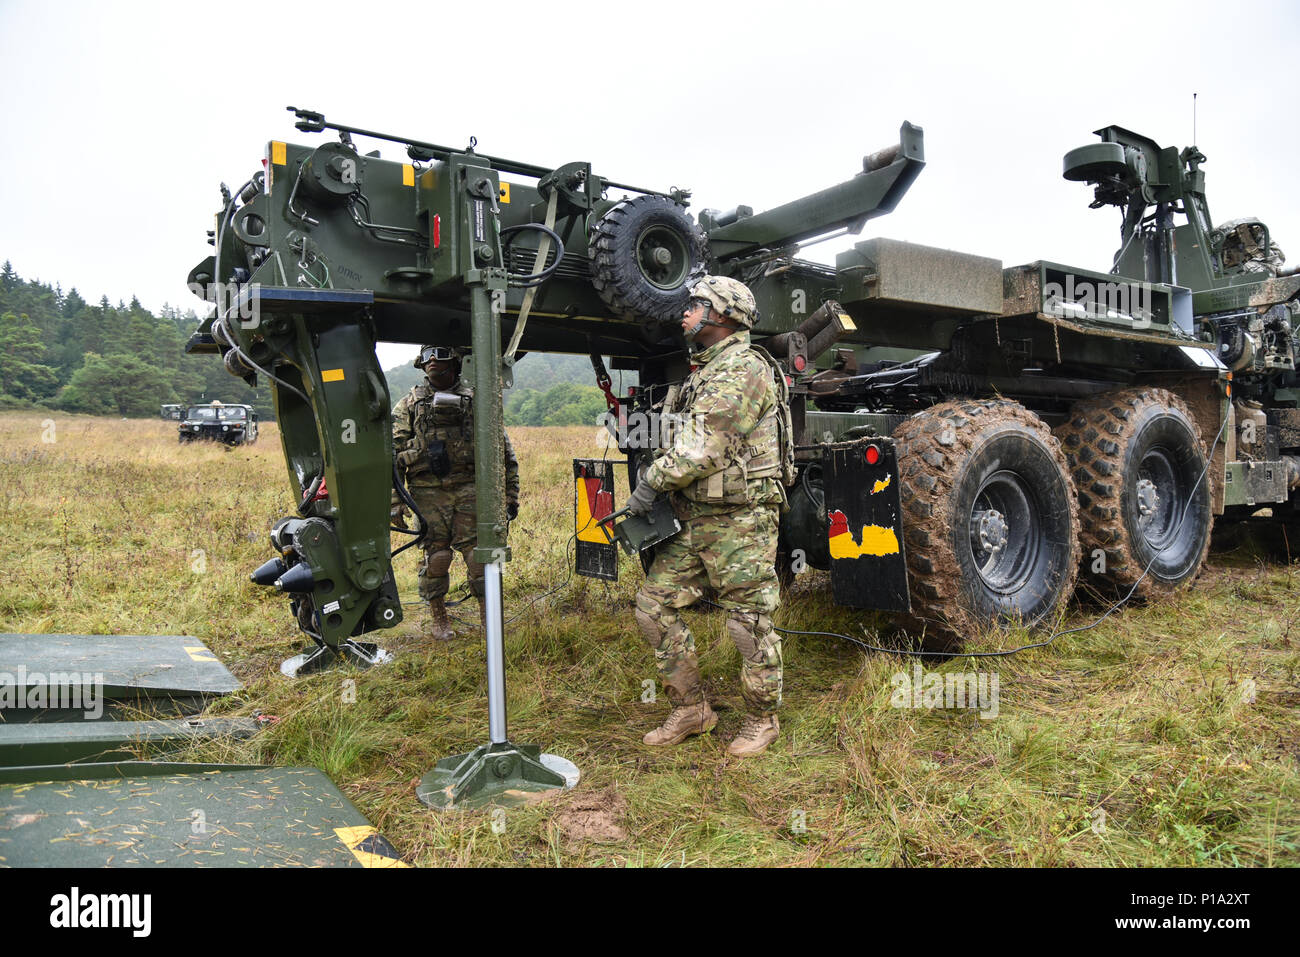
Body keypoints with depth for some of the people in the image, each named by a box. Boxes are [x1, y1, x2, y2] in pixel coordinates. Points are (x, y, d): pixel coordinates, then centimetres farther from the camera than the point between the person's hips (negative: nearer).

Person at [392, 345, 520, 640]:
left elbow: (502, 448, 12)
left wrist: (511, 493, 8)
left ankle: (490, 620, 6)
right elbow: (393, 454, 7)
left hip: (469, 488, 0)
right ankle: (439, 620, 16)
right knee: (435, 555, 1)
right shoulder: (409, 404, 11)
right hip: (428, 491, 0)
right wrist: (395, 500, -2)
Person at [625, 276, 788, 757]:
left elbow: (704, 448, -20)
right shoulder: (700, 373, 19)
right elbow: (676, 443, 22)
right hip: (692, 519, 9)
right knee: (654, 604, 7)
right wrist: (650, 498, 10)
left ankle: (762, 720, 19)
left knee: (750, 622, 1)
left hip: (740, 521, -9)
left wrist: (651, 481, -11)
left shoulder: (745, 369, -12)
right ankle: (691, 709, 19)